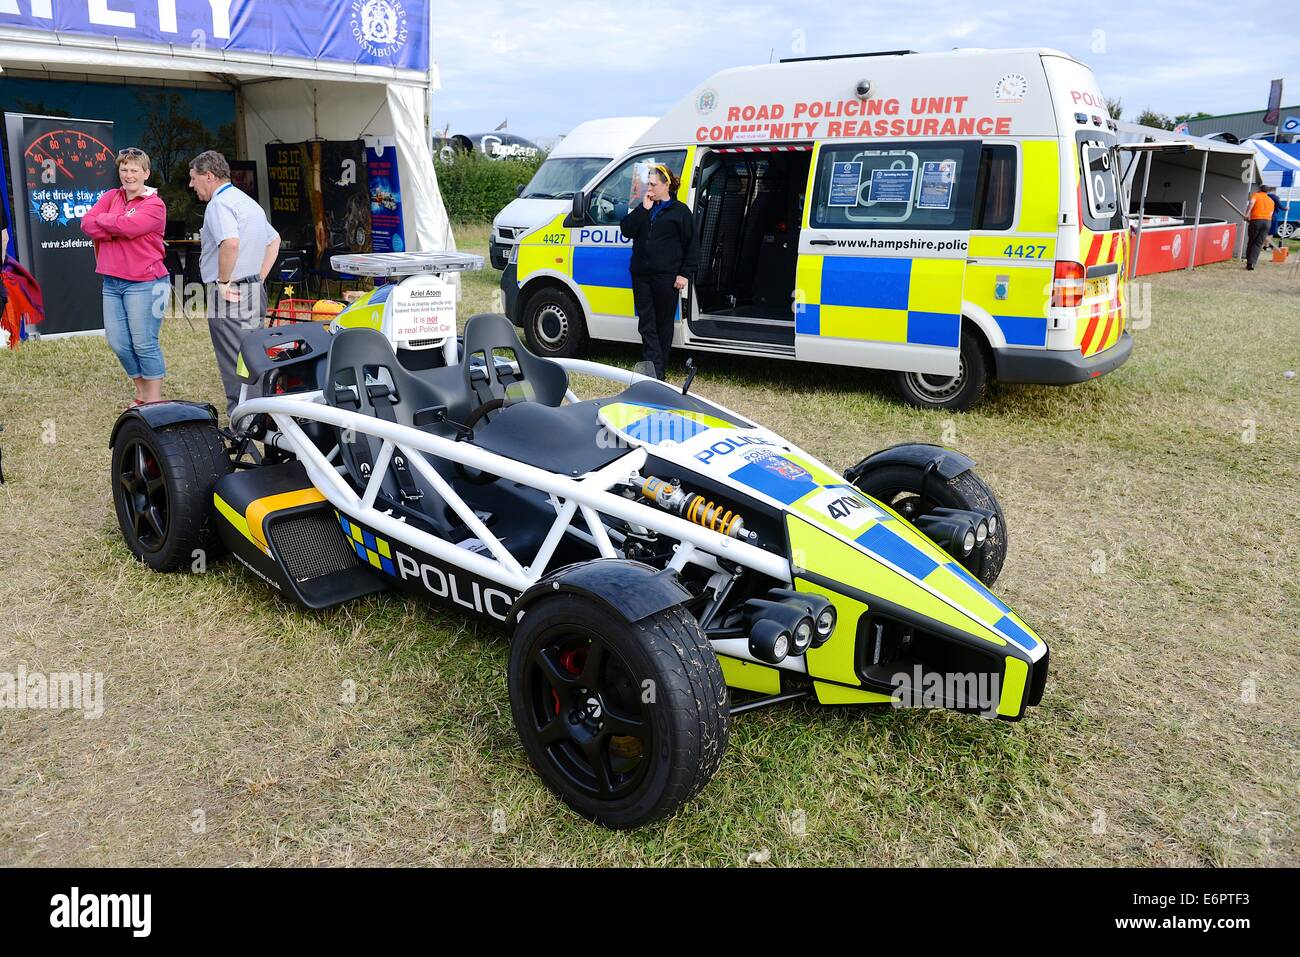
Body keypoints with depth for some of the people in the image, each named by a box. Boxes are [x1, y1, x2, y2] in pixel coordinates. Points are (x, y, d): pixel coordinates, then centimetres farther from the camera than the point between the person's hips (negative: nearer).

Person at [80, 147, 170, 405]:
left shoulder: (154, 205, -5)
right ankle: (142, 391, 23)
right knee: (117, 342, 8)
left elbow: (128, 226, -20)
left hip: (143, 284, -6)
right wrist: (118, 230, -11)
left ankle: (154, 400, 5)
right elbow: (87, 223, 0)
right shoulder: (111, 196, 13)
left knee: (144, 344, -5)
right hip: (112, 282, 7)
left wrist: (102, 220, -3)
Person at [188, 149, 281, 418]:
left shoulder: (220, 204, -12)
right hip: (255, 293, 10)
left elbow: (230, 243, -30)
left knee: (235, 365, -6)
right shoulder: (248, 202, 19)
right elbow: (274, 240, 27)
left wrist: (223, 281, -20)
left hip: (229, 296, -10)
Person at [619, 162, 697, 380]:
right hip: (641, 274, 5)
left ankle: (659, 369, 14)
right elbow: (626, 230, 2)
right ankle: (654, 368, -3)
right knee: (646, 322, -2)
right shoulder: (643, 209, 15)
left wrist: (685, 273, -9)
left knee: (664, 323, 5)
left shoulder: (680, 211, 1)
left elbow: (690, 245, -1)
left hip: (667, 276, -4)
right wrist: (644, 209, -6)